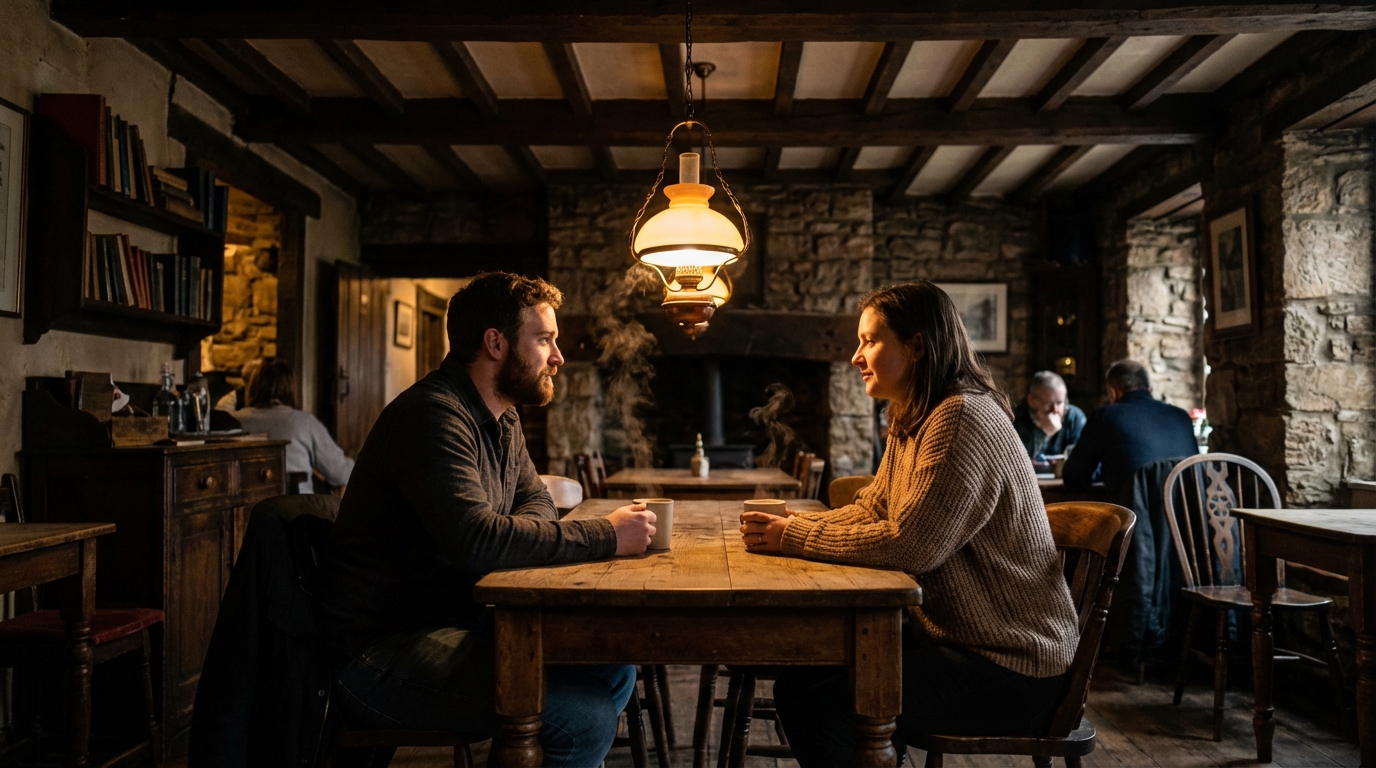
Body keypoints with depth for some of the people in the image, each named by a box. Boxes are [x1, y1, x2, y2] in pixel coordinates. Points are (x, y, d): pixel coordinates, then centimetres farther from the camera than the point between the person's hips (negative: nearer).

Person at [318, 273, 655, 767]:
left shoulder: (502, 420, 11)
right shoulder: (434, 412, -20)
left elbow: (536, 503, 18)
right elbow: (476, 539, -31)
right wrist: (605, 537, -22)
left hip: (456, 622, 10)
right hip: (382, 651, -9)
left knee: (614, 670, 4)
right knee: (586, 718, -22)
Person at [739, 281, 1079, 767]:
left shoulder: (963, 418, -21)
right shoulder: (911, 423, 11)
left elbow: (910, 544, -27)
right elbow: (871, 510, 13)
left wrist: (795, 539, -18)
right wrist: (793, 524, -3)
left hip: (1012, 665, -9)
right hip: (954, 633, 9)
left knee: (819, 702, -21)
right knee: (799, 673, 3)